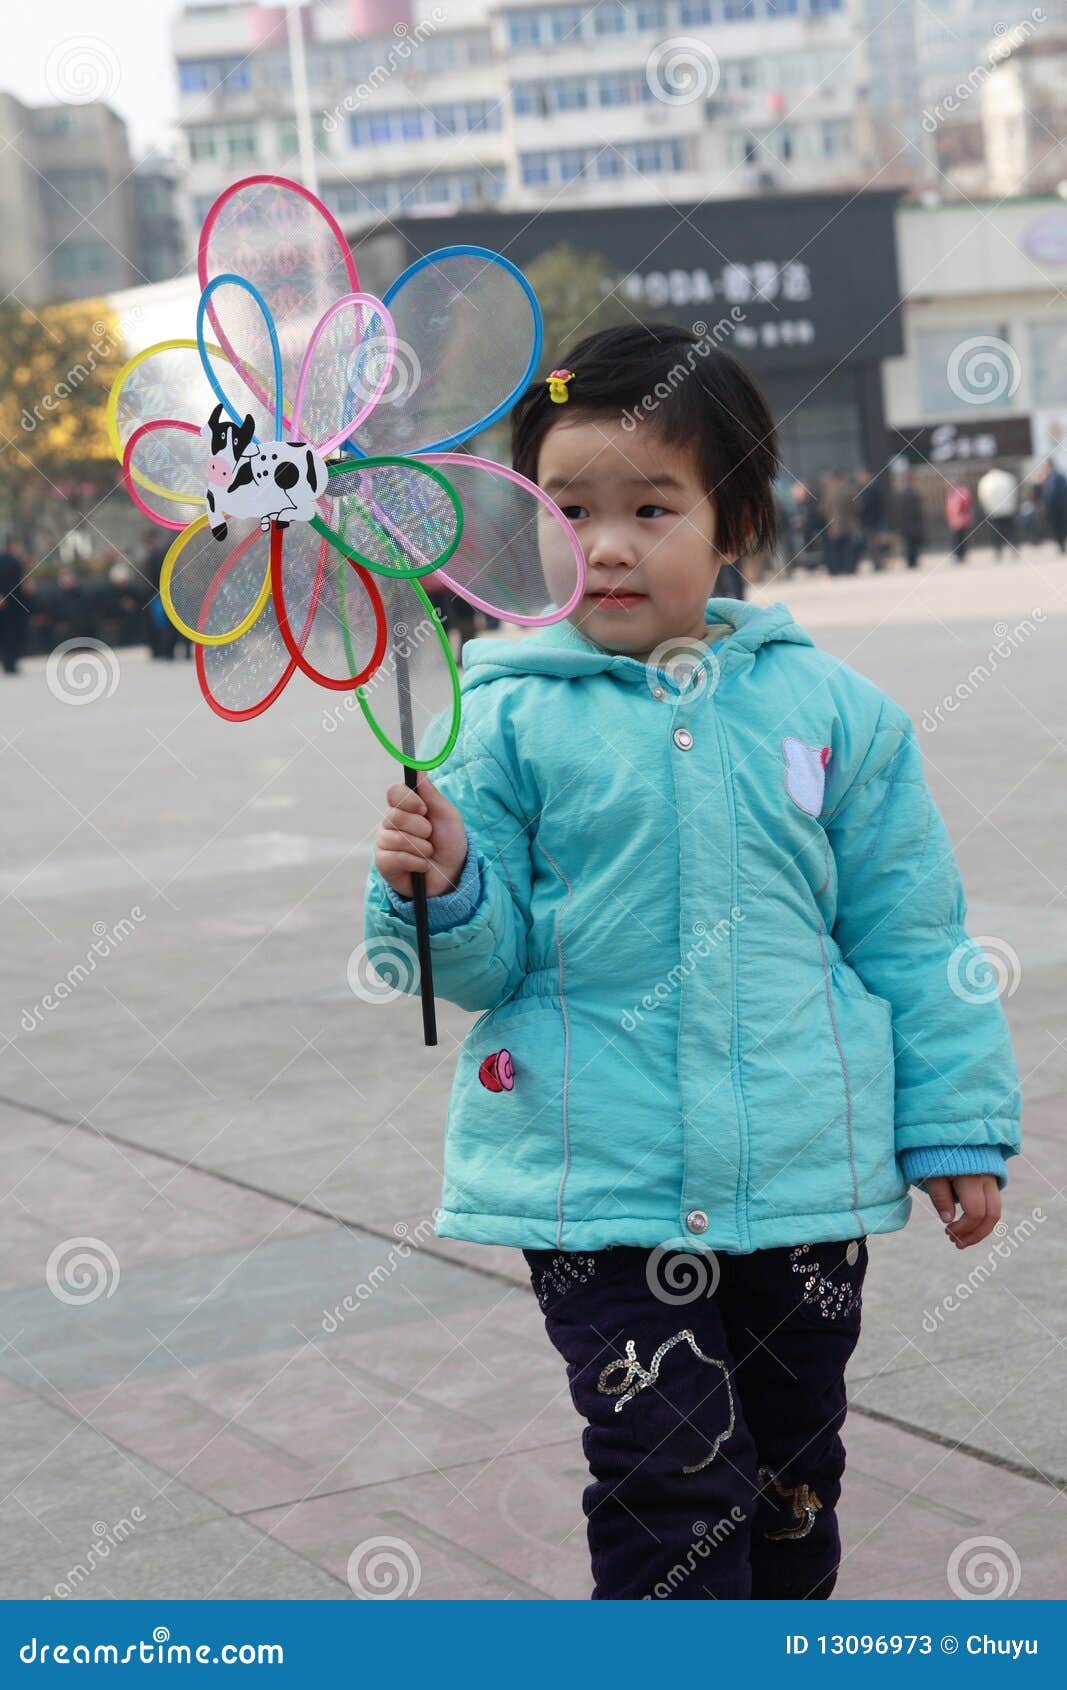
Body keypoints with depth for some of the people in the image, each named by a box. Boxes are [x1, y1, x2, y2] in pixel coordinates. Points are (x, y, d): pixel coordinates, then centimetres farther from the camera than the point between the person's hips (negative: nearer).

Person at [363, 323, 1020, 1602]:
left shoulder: (830, 709, 1)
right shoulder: (509, 719, -4)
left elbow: (911, 936, 6)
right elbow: (491, 961, -1)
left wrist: (958, 1128, 7)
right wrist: (442, 888, -22)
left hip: (804, 1169, 2)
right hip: (597, 1179, -2)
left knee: (792, 1470, 17)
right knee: (670, 1478, -5)